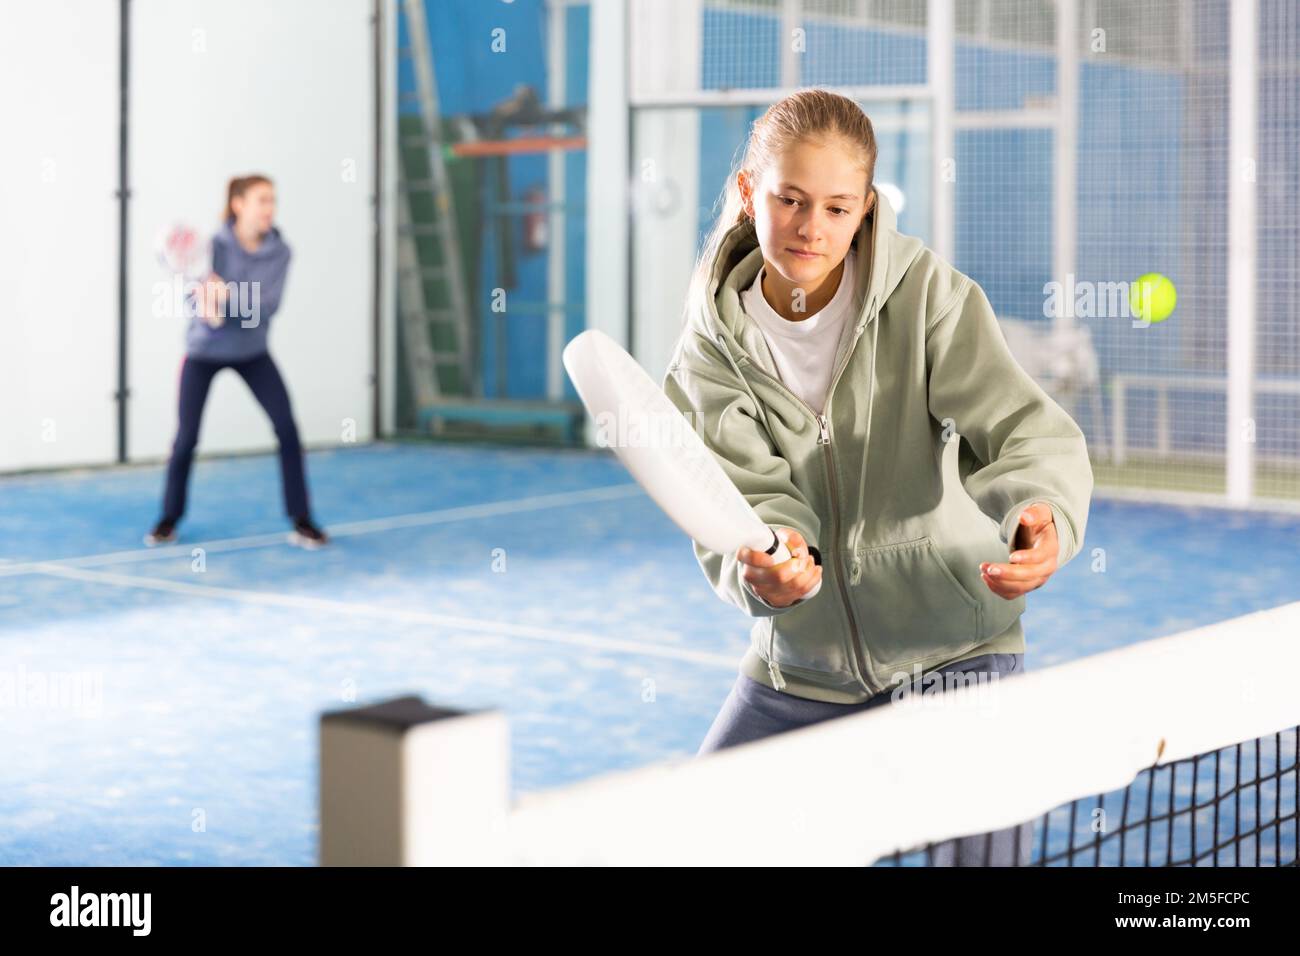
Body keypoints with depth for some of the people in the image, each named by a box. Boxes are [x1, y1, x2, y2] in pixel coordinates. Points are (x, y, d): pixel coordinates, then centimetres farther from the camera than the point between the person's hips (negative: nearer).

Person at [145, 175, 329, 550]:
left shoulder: (278, 250, -13)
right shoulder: (215, 245, -20)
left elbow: (269, 304, -24)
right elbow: (194, 301, -23)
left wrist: (227, 294, -39)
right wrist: (207, 310, -46)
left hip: (251, 351, 2)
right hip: (204, 351, -2)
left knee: (287, 428, -12)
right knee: (186, 437, -3)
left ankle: (302, 522, -4)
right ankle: (168, 521, 19)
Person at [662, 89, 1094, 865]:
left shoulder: (927, 295, -12)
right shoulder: (713, 346, -6)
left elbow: (1026, 428, -24)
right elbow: (749, 497, -17)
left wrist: (1045, 515, -47)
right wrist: (762, 569, -41)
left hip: (954, 650, -2)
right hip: (800, 670, 3)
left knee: (985, 846, -12)